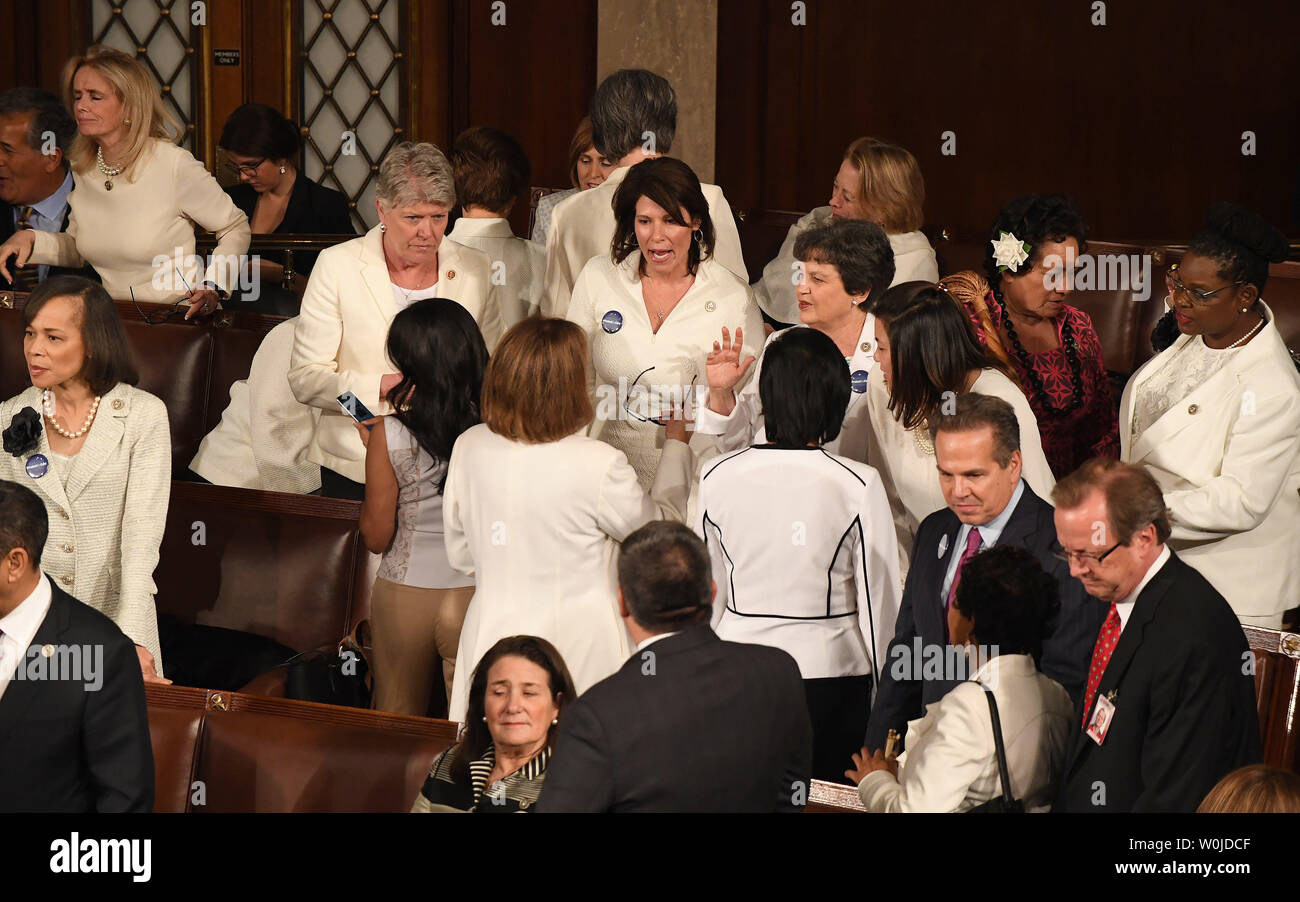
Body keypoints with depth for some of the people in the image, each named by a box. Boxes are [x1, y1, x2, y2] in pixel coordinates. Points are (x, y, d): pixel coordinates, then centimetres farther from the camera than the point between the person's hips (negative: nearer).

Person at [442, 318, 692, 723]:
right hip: (575, 644, -4)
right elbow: (662, 528, 2)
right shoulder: (599, 465, -19)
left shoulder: (469, 448, -5)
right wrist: (677, 443, 14)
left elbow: (460, 554, 8)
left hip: (490, 632, 5)